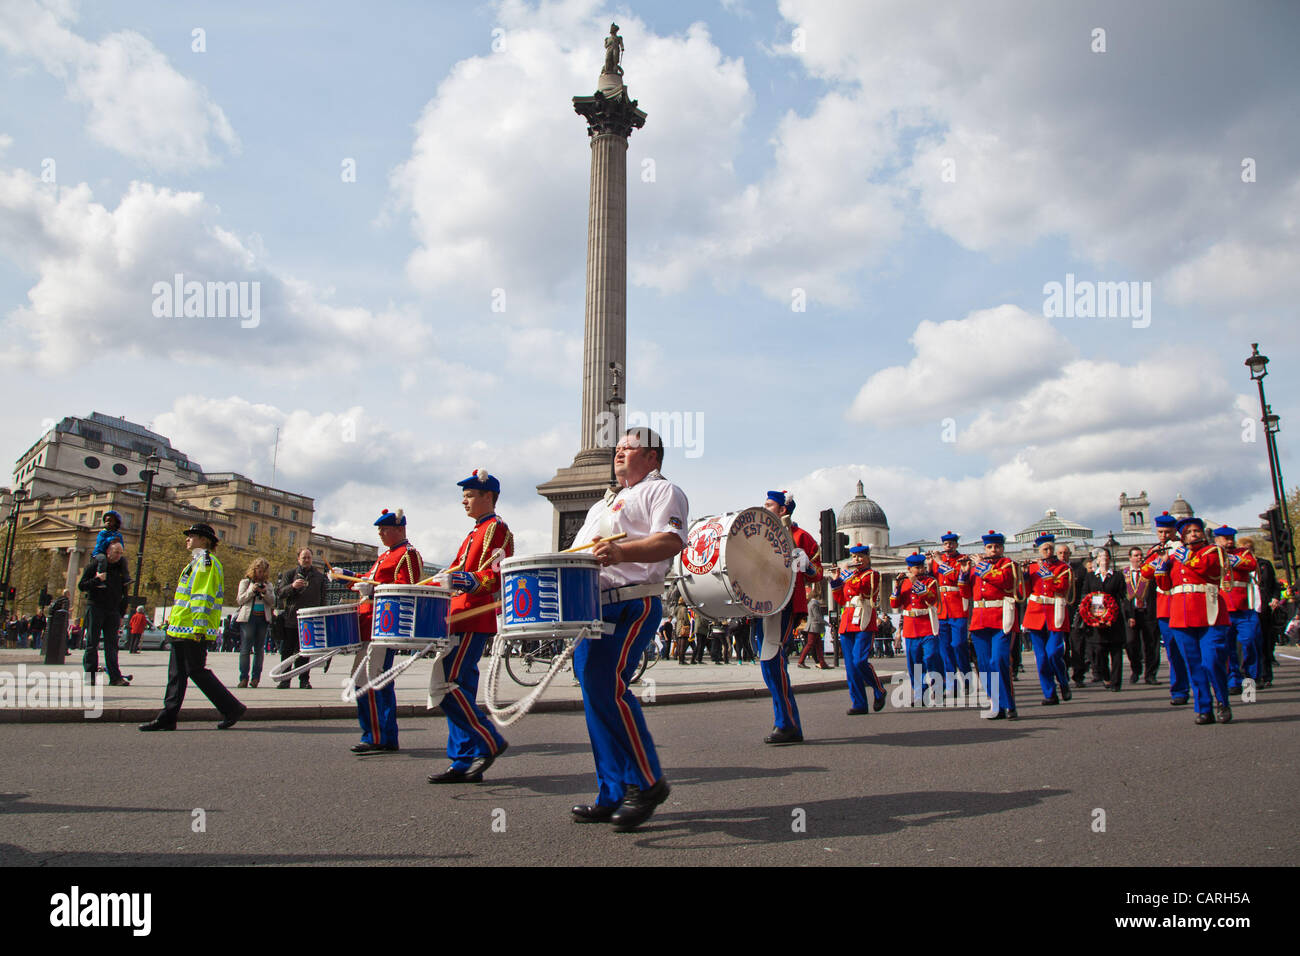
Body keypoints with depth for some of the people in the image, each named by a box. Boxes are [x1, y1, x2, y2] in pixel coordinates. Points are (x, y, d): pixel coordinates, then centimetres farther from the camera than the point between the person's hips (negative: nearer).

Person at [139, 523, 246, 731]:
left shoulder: (207, 562, -11)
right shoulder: (196, 562, 21)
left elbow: (204, 597, -18)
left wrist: (198, 627, -23)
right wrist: (173, 621, 25)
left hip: (193, 630, -10)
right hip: (182, 629, 10)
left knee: (197, 670, -8)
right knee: (176, 673, 9)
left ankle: (232, 708, -1)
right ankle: (168, 717, 12)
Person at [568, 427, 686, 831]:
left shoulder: (661, 490, 4)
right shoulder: (603, 504, 31)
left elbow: (671, 540, -14)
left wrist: (622, 551, -30)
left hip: (631, 604, -8)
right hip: (590, 607, 8)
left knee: (606, 685, -19)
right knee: (595, 692, 5)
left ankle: (647, 781, -4)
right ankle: (613, 794, 14)